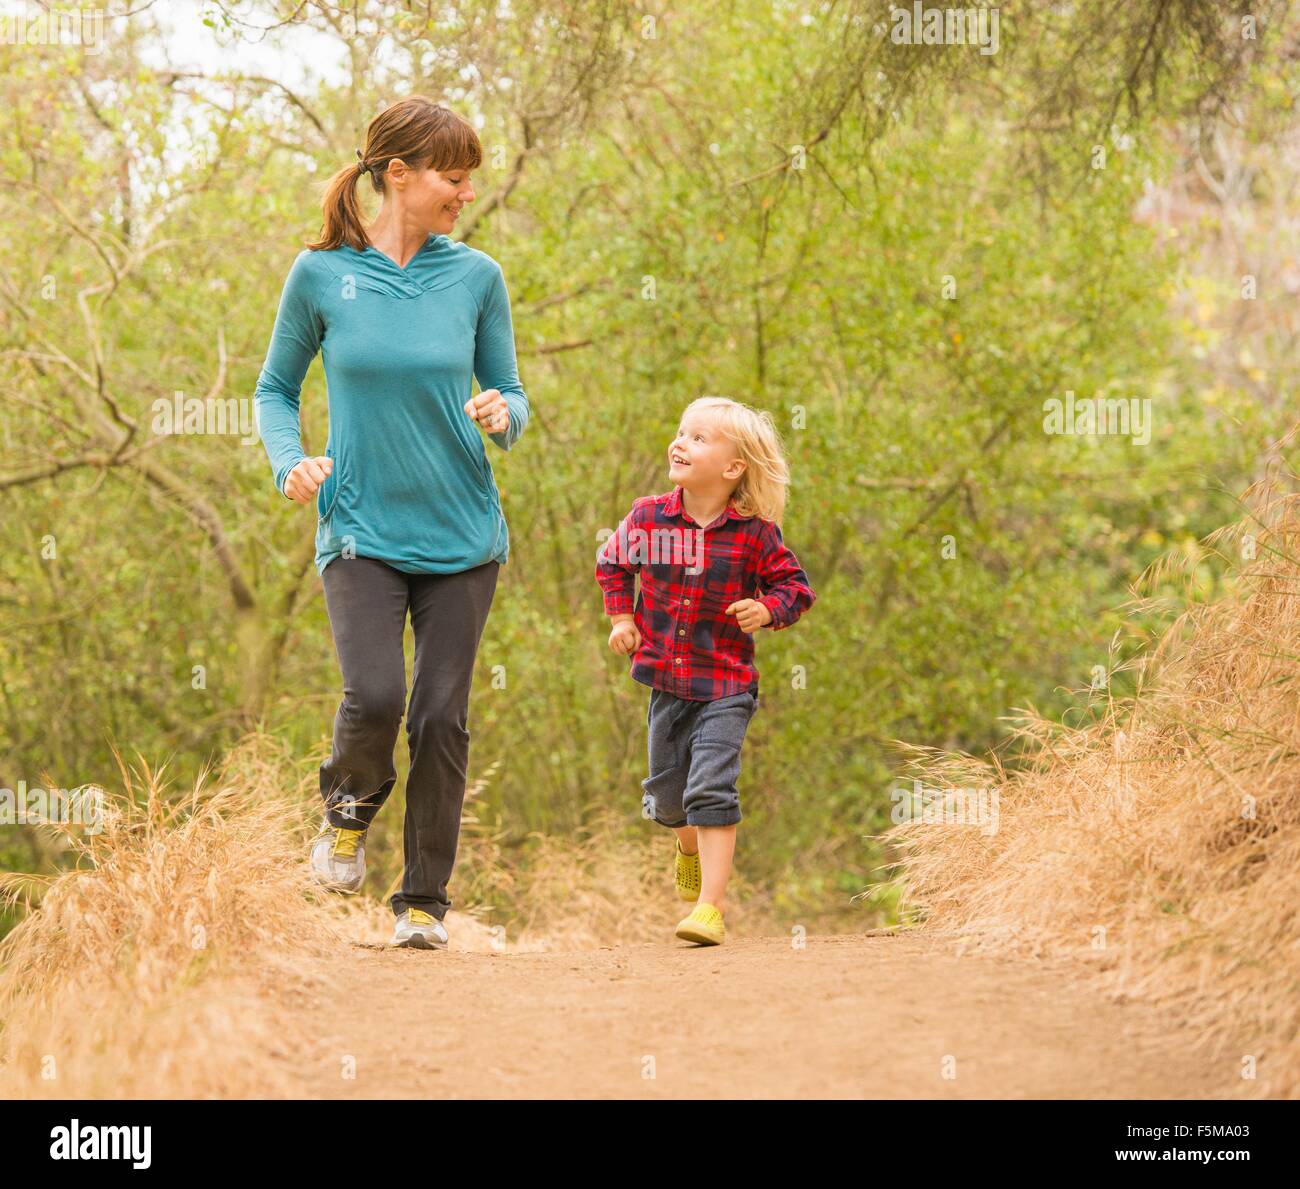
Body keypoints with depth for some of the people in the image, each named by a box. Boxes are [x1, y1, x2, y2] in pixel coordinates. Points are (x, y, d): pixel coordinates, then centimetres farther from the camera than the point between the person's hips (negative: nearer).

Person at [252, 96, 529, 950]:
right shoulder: (322, 275, -2)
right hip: (362, 529, -2)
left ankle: (426, 901, 14)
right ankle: (351, 806, 15)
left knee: (441, 717, 0)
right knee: (375, 697, -19)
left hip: (462, 533, 2)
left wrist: (504, 415, -13)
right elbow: (276, 390, 9)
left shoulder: (476, 277, 1)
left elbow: (509, 392, 10)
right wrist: (291, 462, -10)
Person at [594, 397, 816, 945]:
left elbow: (795, 585, 2)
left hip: (725, 684, -4)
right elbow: (612, 561, 17)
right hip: (666, 679, 4)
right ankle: (689, 843, 51)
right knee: (666, 789, 16)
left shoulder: (755, 533, -11)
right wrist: (621, 617, 7)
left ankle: (711, 908, -12)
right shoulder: (647, 518, -3)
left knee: (712, 788, -14)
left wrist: (768, 609, -17)